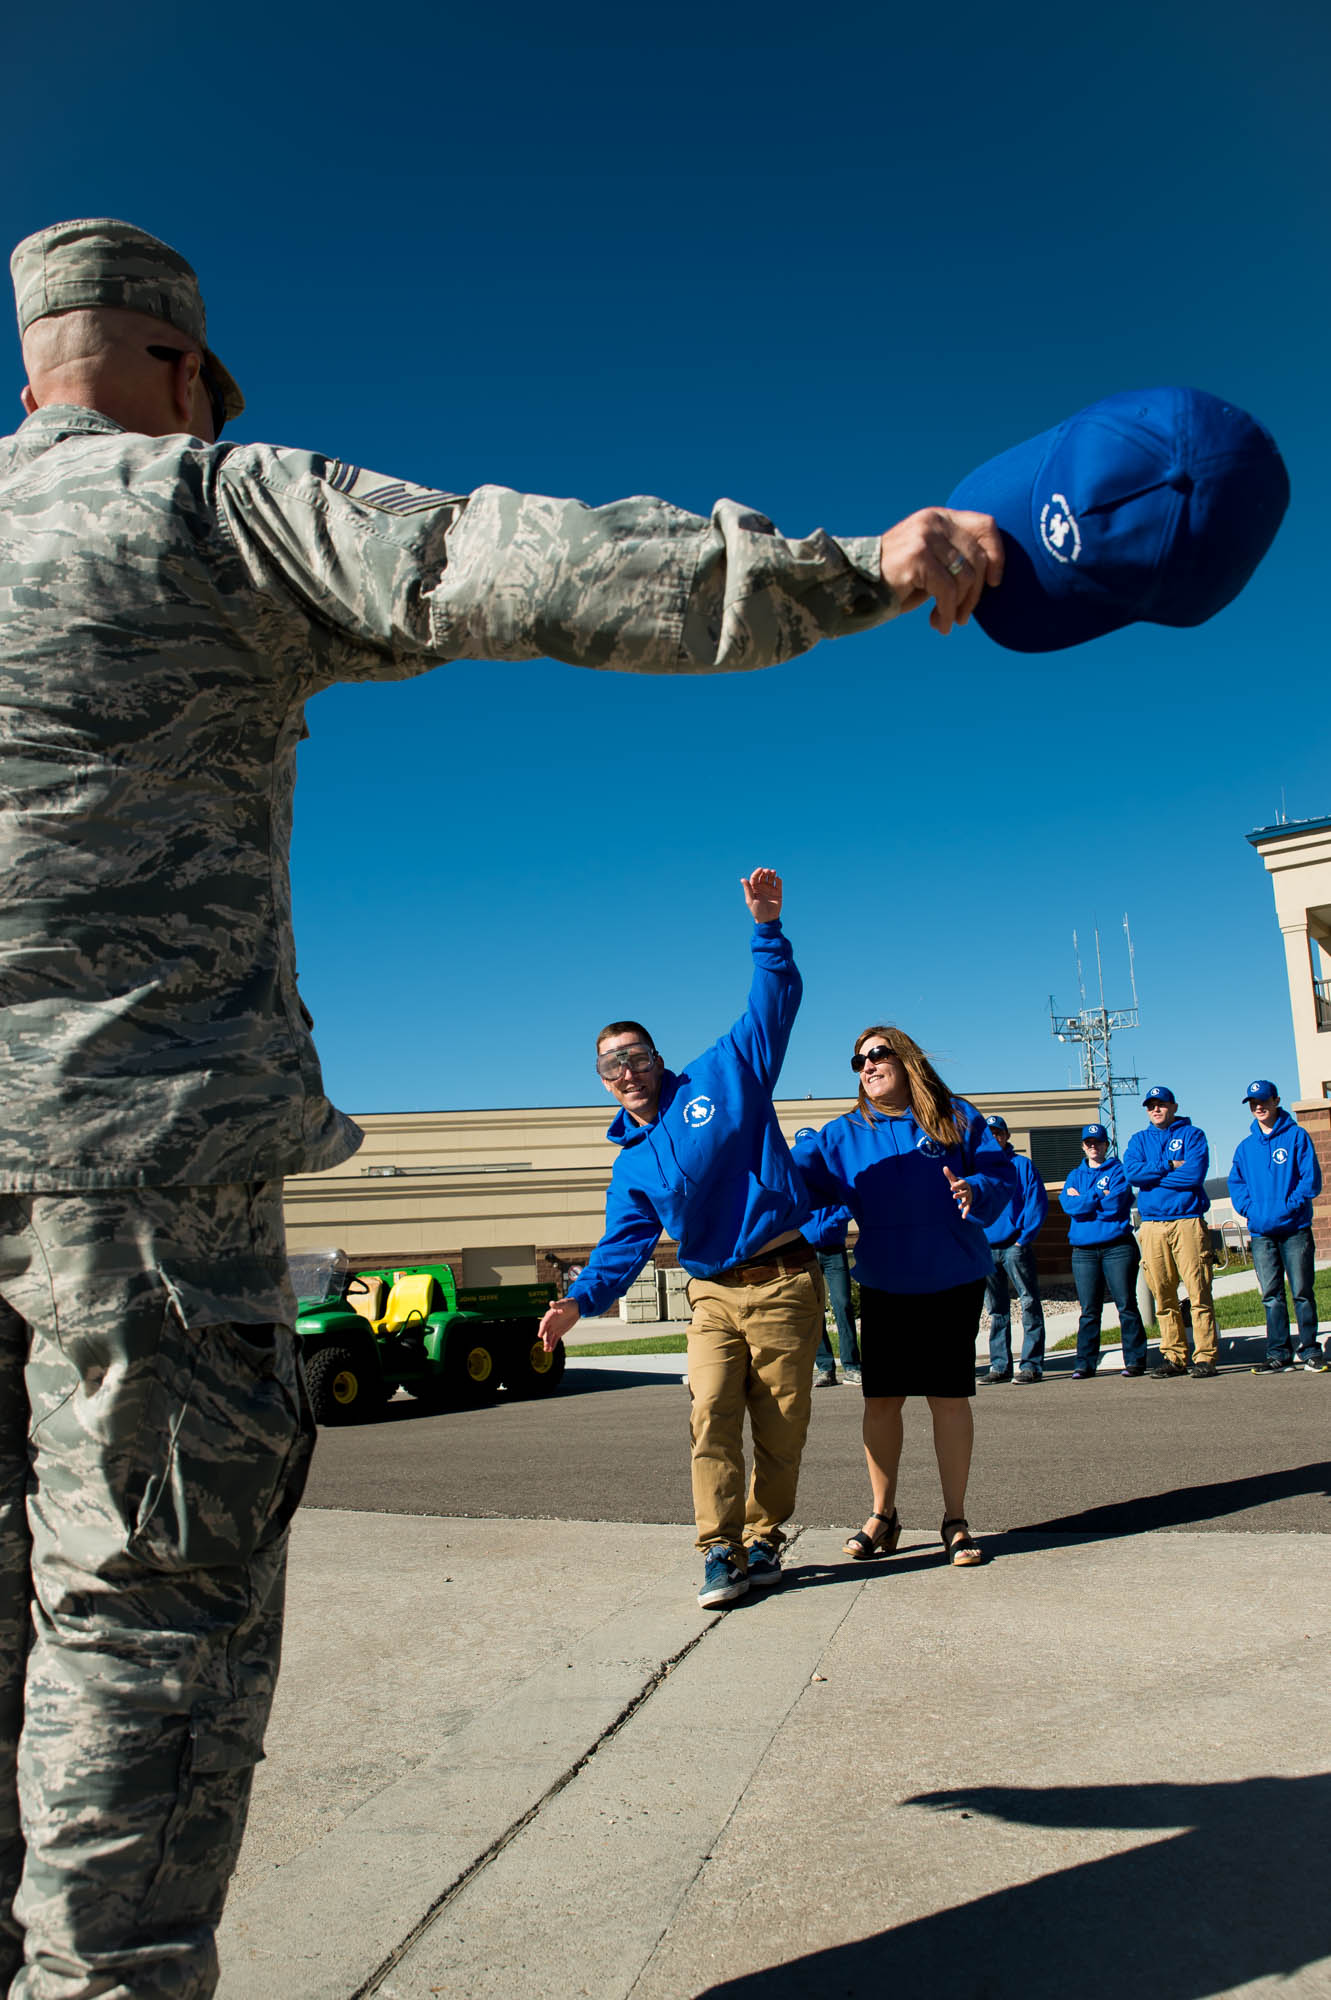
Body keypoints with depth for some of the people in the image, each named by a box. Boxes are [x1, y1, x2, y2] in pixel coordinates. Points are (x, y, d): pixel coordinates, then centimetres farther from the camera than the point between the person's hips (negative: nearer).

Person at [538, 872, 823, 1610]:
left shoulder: (723, 1077, 1)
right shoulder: (632, 1161, 11)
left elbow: (774, 1003, -1)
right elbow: (624, 1244, 4)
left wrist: (766, 927, -14)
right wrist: (580, 1299, -12)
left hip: (783, 1283, -3)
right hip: (712, 1295, 3)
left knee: (781, 1430, 2)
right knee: (711, 1418, -11)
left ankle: (762, 1541, 17)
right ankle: (722, 1554, -3)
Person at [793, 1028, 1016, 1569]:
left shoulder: (956, 1118, 1)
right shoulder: (843, 1135, 5)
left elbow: (1002, 1174, -1)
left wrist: (976, 1190, -22)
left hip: (953, 1283, -1)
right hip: (883, 1286, 2)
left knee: (949, 1398, 2)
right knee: (881, 1401, 3)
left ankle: (955, 1520, 16)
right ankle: (883, 1516, 20)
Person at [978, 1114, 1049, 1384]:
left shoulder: (1022, 1165, 5)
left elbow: (1037, 1202, -2)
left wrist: (1025, 1237, -11)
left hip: (1016, 1246, -3)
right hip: (985, 1248, 3)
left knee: (1030, 1303, -4)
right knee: (996, 1310, 9)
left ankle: (1032, 1364, -1)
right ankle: (1000, 1365, 14)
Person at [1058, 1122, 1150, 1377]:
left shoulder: (1118, 1171, 6)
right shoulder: (1075, 1175, 17)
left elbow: (1115, 1204, -11)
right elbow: (1067, 1205, -2)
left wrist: (1083, 1200, -4)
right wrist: (1100, 1198, -7)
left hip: (1117, 1246, -3)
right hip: (1084, 1250, 3)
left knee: (1126, 1304, -3)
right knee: (1088, 1309, 2)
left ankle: (1135, 1360, 2)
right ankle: (1085, 1363, 5)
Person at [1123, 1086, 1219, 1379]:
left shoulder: (1192, 1134, 8)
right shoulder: (1139, 1140, 17)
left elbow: (1194, 1174, -9)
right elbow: (1132, 1172, -1)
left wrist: (1150, 1175, -3)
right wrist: (1170, 1166, -7)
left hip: (1188, 1220, -3)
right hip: (1152, 1226, 3)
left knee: (1199, 1293, -7)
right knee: (1164, 1297, 3)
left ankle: (1205, 1357, -4)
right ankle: (1174, 1356, 10)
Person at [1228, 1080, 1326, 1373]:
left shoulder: (1297, 1136, 2)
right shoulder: (1245, 1146, 14)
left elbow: (1311, 1178, -4)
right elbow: (1236, 1182, 11)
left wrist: (1289, 1206, -14)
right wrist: (1249, 1209, -5)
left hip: (1295, 1228, -3)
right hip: (1261, 1232, 3)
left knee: (1302, 1292, 0)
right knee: (1271, 1295, 3)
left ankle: (1310, 1350, 9)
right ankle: (1278, 1354, 7)